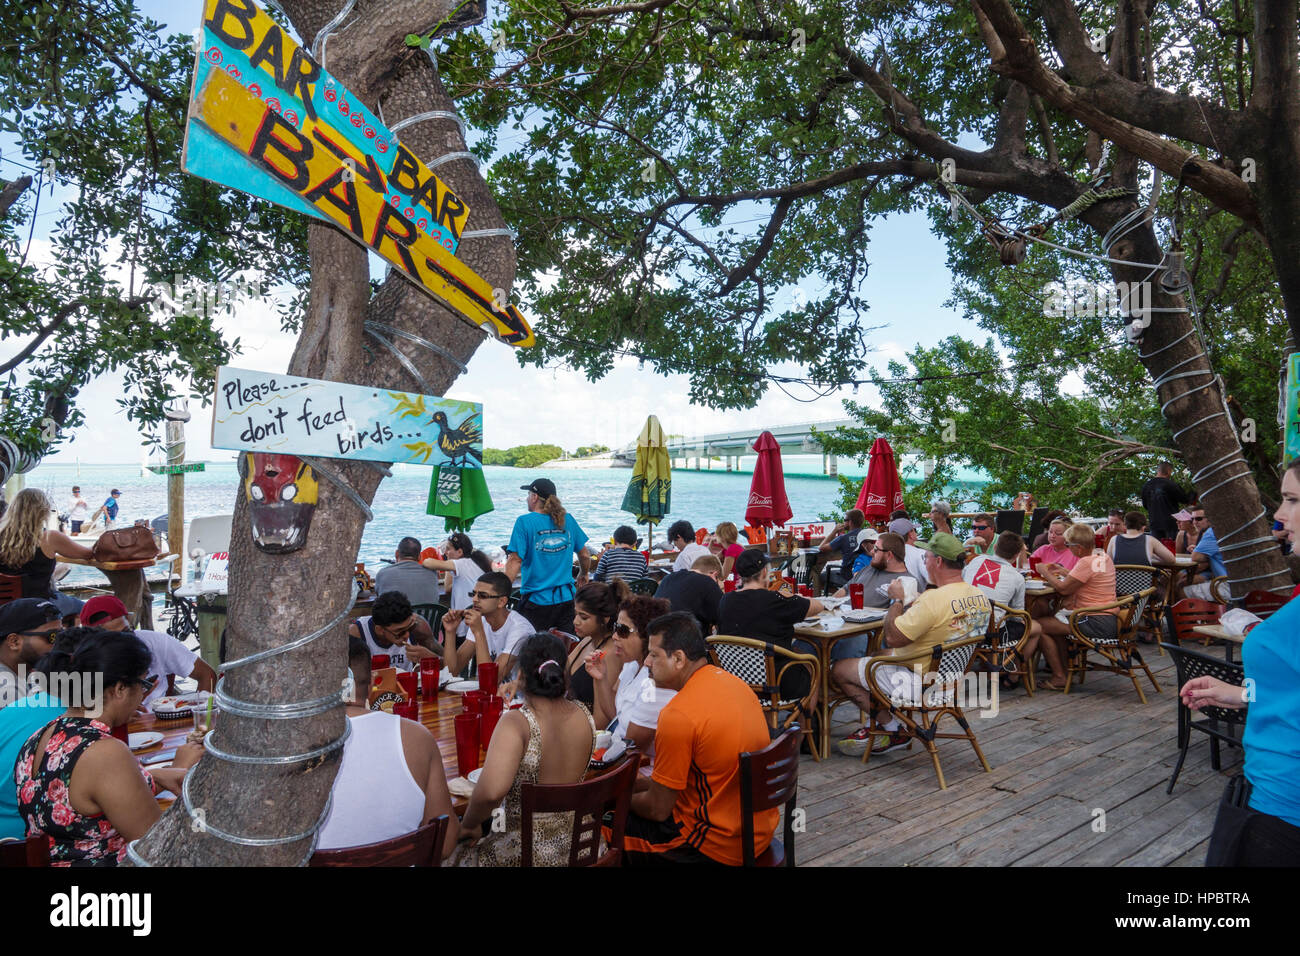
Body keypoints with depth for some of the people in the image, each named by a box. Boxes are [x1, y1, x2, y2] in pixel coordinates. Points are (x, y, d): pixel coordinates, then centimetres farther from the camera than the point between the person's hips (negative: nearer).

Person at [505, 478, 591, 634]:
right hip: (565, 598, 4)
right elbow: (585, 555, 12)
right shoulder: (568, 520, 5)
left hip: (536, 600, -4)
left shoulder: (524, 522, -8)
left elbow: (516, 560, -14)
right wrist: (583, 575, 31)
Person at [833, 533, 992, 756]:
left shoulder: (933, 600, -30)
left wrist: (897, 600, -10)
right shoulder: (980, 596, -2)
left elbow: (892, 637, -24)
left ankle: (894, 731, 6)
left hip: (921, 683, -9)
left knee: (839, 670, 0)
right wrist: (914, 601, 7)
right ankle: (880, 724, 24)